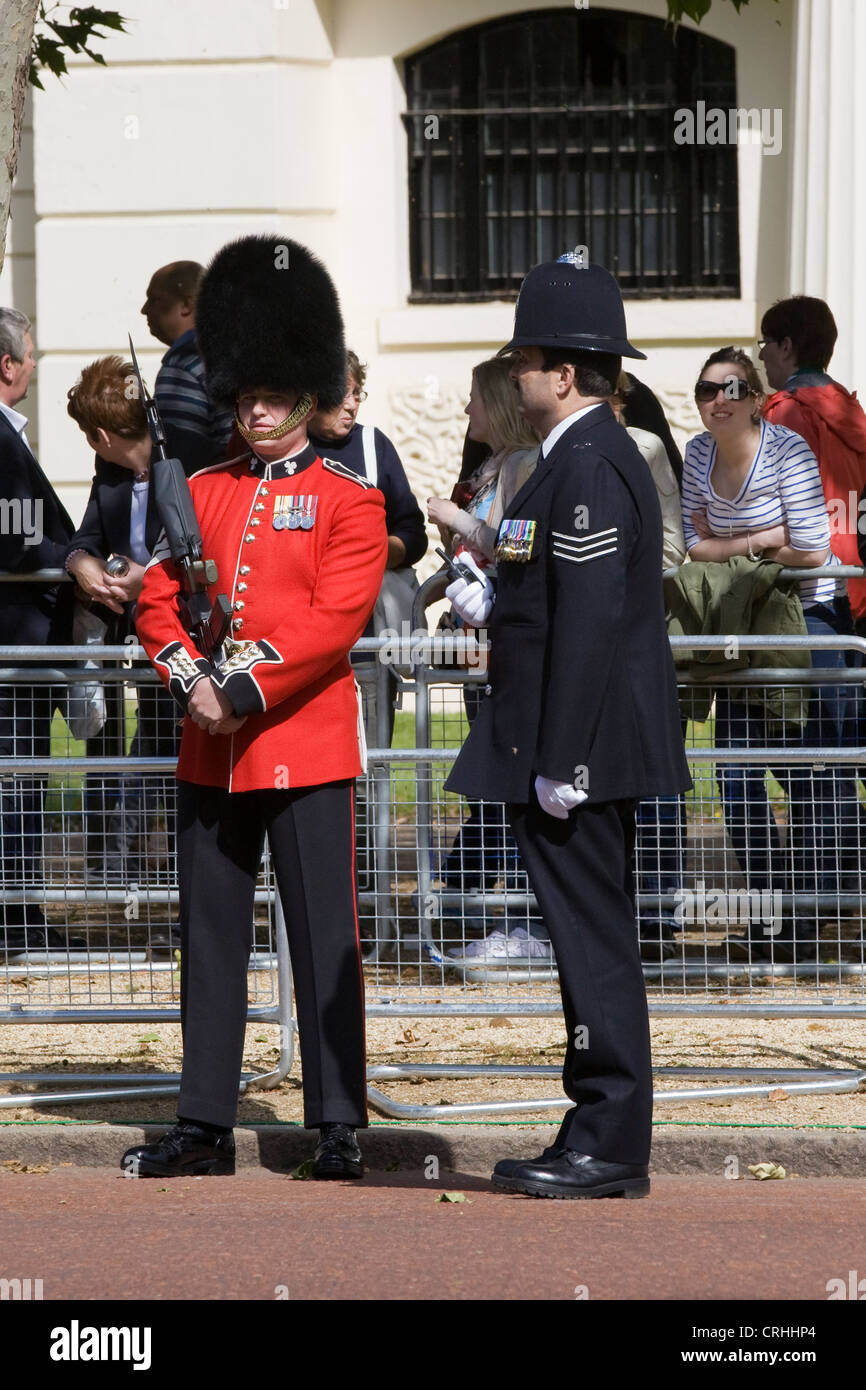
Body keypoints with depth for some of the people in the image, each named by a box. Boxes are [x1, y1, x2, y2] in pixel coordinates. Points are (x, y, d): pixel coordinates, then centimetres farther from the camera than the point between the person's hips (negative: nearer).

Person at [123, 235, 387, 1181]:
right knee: (210, 935, 7)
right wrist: (190, 679, -11)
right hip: (209, 749, 5)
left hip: (305, 744, -5)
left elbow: (335, 619, -11)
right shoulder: (200, 494, 13)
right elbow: (156, 600, 8)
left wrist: (247, 693, -17)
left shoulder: (348, 500, 0)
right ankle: (205, 1127, 13)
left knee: (324, 940, -3)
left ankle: (337, 1127, 2)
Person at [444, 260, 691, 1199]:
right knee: (590, 940, 12)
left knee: (593, 940, -7)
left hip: (580, 755, -11)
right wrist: (498, 610, 17)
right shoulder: (594, 457, 17)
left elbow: (592, 620, -22)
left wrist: (560, 764, -22)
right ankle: (600, 1138, 16)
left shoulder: (589, 467, -16)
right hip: (586, 757, 11)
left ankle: (609, 1148, -4)